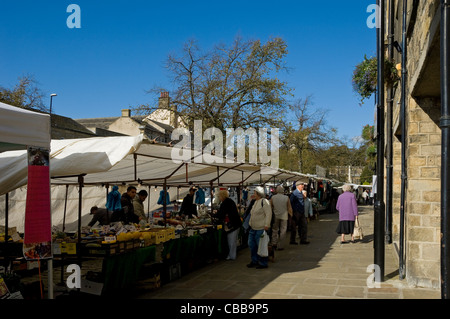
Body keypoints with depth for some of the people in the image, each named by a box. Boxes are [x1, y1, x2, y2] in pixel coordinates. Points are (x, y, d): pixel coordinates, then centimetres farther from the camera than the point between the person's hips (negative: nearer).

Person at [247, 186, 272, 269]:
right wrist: (250, 224, 22)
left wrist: (266, 225, -23)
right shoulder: (255, 202, 16)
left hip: (261, 229, -10)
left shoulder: (264, 202, -15)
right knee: (251, 245, 14)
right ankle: (254, 261, 27)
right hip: (253, 228, 10)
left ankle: (263, 263, 8)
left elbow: (268, 214, -20)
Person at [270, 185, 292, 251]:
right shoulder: (286, 198, -6)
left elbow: (270, 207, 3)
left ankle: (274, 243, 6)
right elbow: (289, 208, -2)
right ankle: (280, 246, 7)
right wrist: (291, 214, 13)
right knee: (283, 231, 6)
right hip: (284, 216, -1)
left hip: (275, 216, 1)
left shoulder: (273, 198, -4)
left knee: (275, 230, 16)